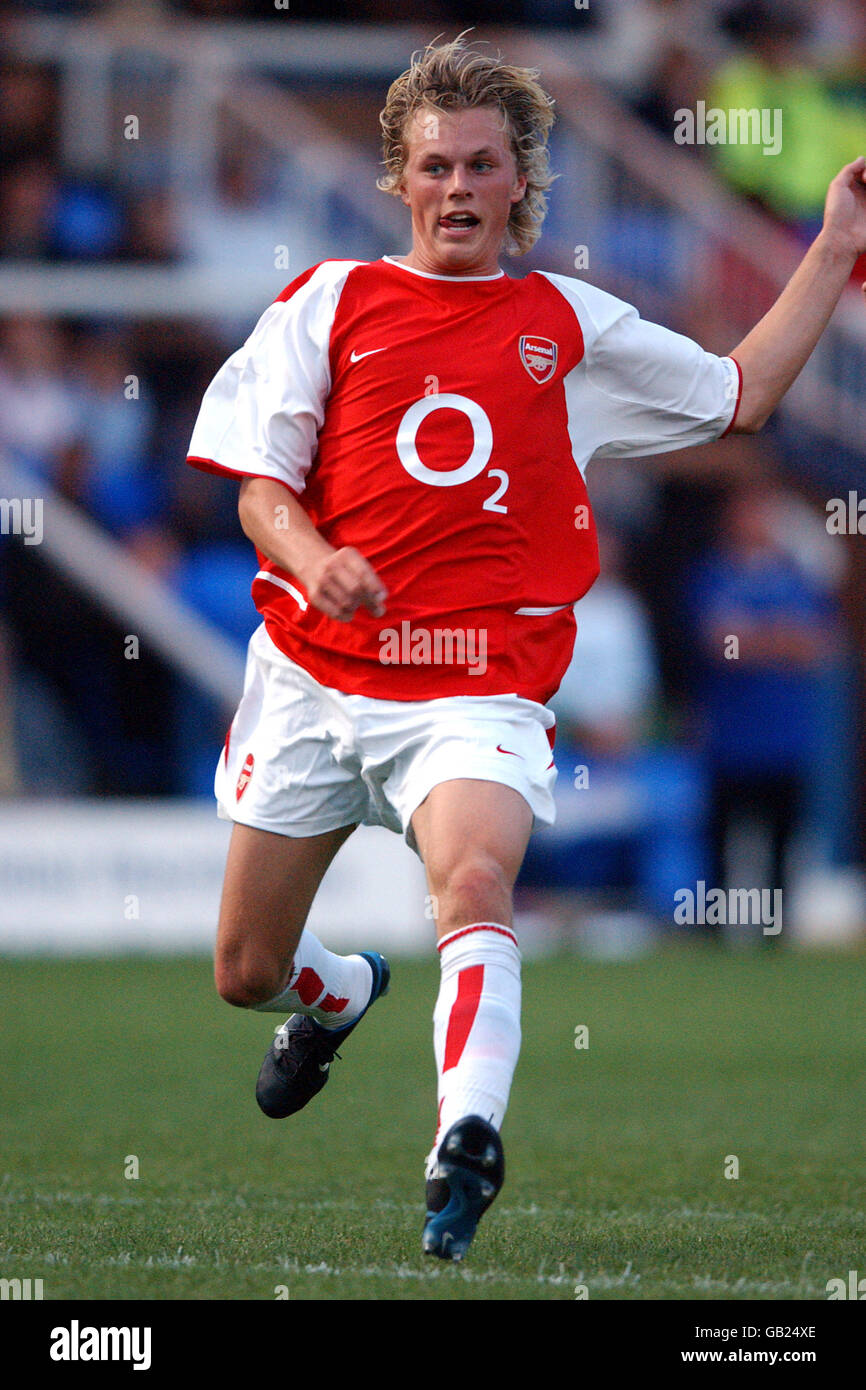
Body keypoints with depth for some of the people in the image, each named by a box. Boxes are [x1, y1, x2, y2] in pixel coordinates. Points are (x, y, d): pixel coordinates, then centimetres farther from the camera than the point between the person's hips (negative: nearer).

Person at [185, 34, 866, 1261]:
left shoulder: (573, 327, 11)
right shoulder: (328, 304, 6)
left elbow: (740, 394, 20)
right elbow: (257, 484, 3)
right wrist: (308, 555, -19)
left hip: (478, 689, -1)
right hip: (314, 674, 1)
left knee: (476, 878, -34)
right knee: (247, 974, 11)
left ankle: (467, 1143, -39)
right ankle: (343, 993, 46)